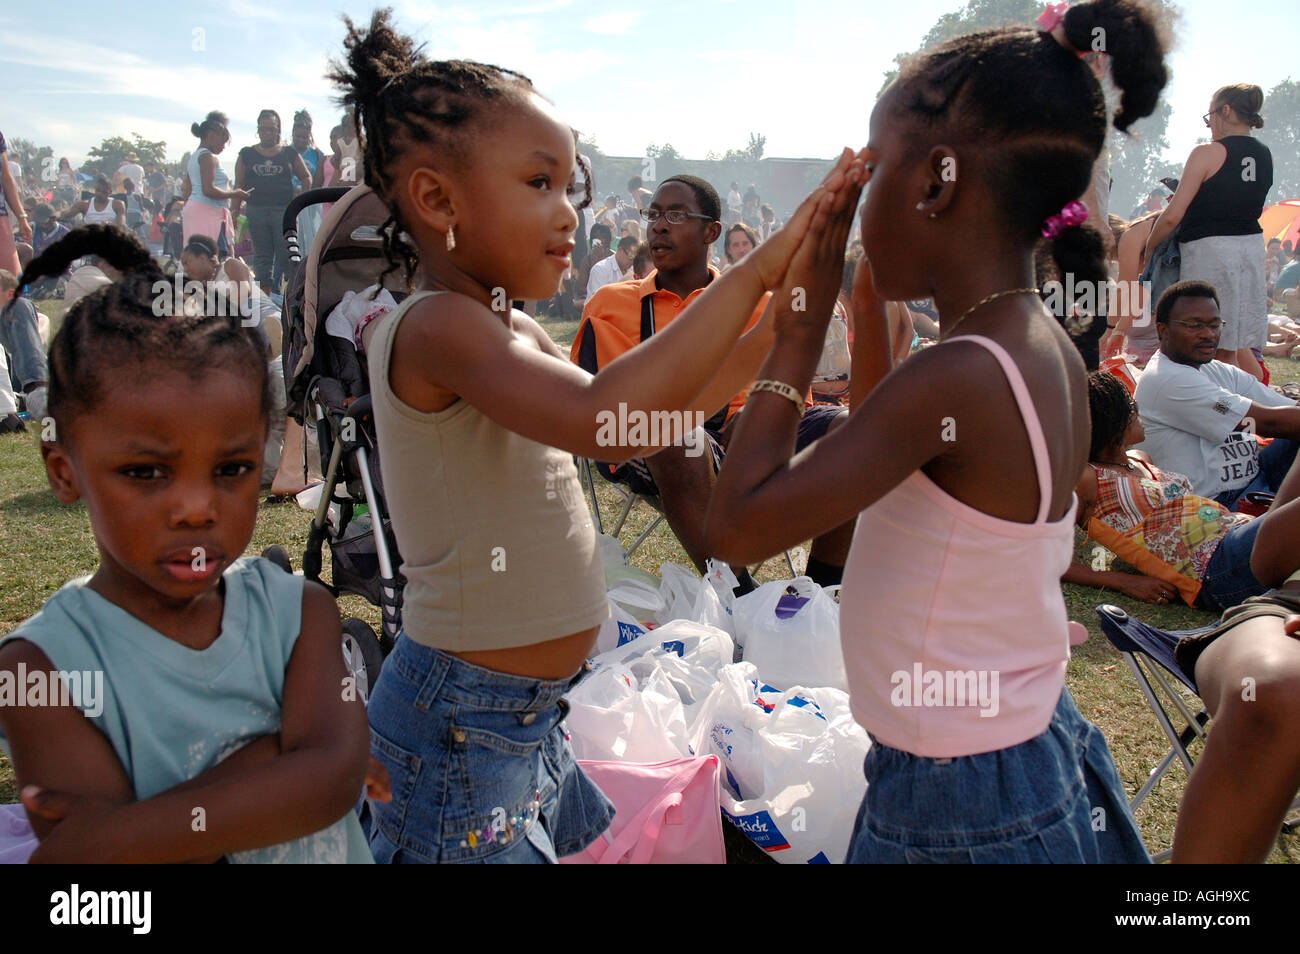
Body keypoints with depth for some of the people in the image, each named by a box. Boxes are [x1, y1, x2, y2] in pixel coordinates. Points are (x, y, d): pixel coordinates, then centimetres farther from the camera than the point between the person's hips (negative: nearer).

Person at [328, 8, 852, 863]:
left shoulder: (512, 331, 8)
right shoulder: (435, 327, -22)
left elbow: (637, 423, 12)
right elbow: (599, 418, -37)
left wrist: (776, 327, 4)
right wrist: (753, 273, -31)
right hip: (461, 728, -9)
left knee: (603, 849, 22)